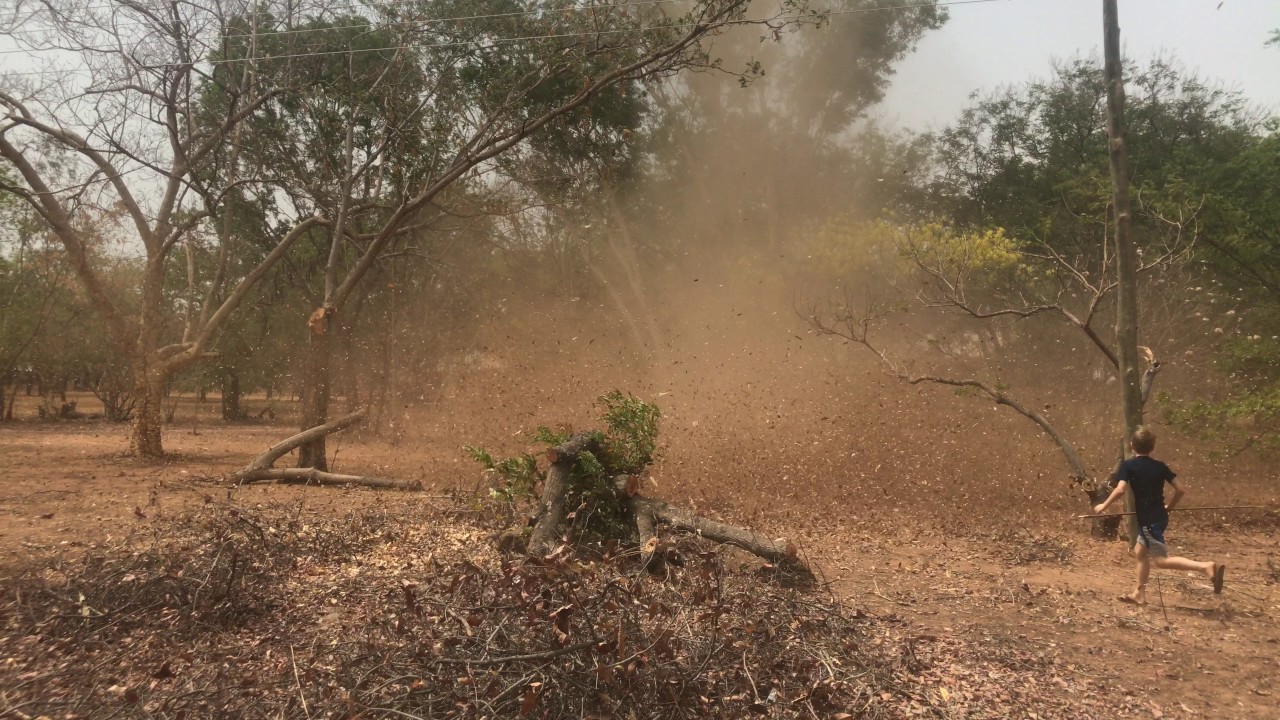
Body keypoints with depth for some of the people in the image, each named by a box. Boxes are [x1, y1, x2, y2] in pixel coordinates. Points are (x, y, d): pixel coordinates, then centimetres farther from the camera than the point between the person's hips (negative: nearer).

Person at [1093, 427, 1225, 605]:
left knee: (1161, 560, -5)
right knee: (1140, 552, 19)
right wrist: (1169, 507, 23)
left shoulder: (1128, 465, -9)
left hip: (1148, 520, -8)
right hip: (1159, 517, 8)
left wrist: (1104, 506, -8)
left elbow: (1120, 490, -21)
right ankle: (1139, 594, 23)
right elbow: (1180, 490, 6)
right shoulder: (1160, 466, 7)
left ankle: (1207, 567, -19)